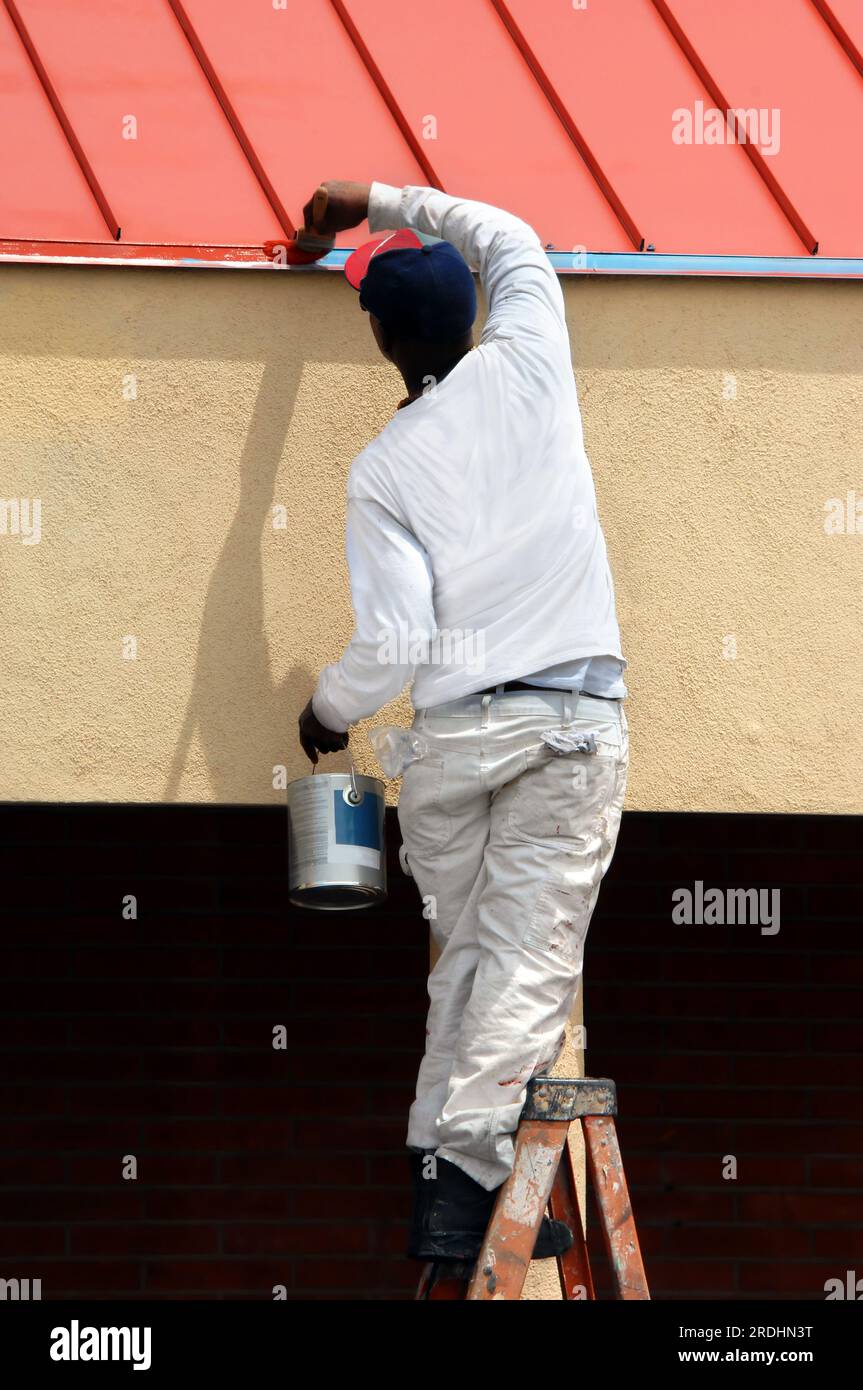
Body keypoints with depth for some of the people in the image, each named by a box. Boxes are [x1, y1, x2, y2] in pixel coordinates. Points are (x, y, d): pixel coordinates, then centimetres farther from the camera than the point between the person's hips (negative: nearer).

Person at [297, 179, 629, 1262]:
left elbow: (396, 641, -8)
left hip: (450, 731, 0)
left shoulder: (380, 471, -3)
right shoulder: (526, 366, 1)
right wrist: (383, 201, 31)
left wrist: (327, 708, 11)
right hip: (575, 721, 0)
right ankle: (467, 1171, -16)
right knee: (532, 951, -5)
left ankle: (437, 1163, 9)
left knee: (464, 950, 13)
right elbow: (511, 241, 23)